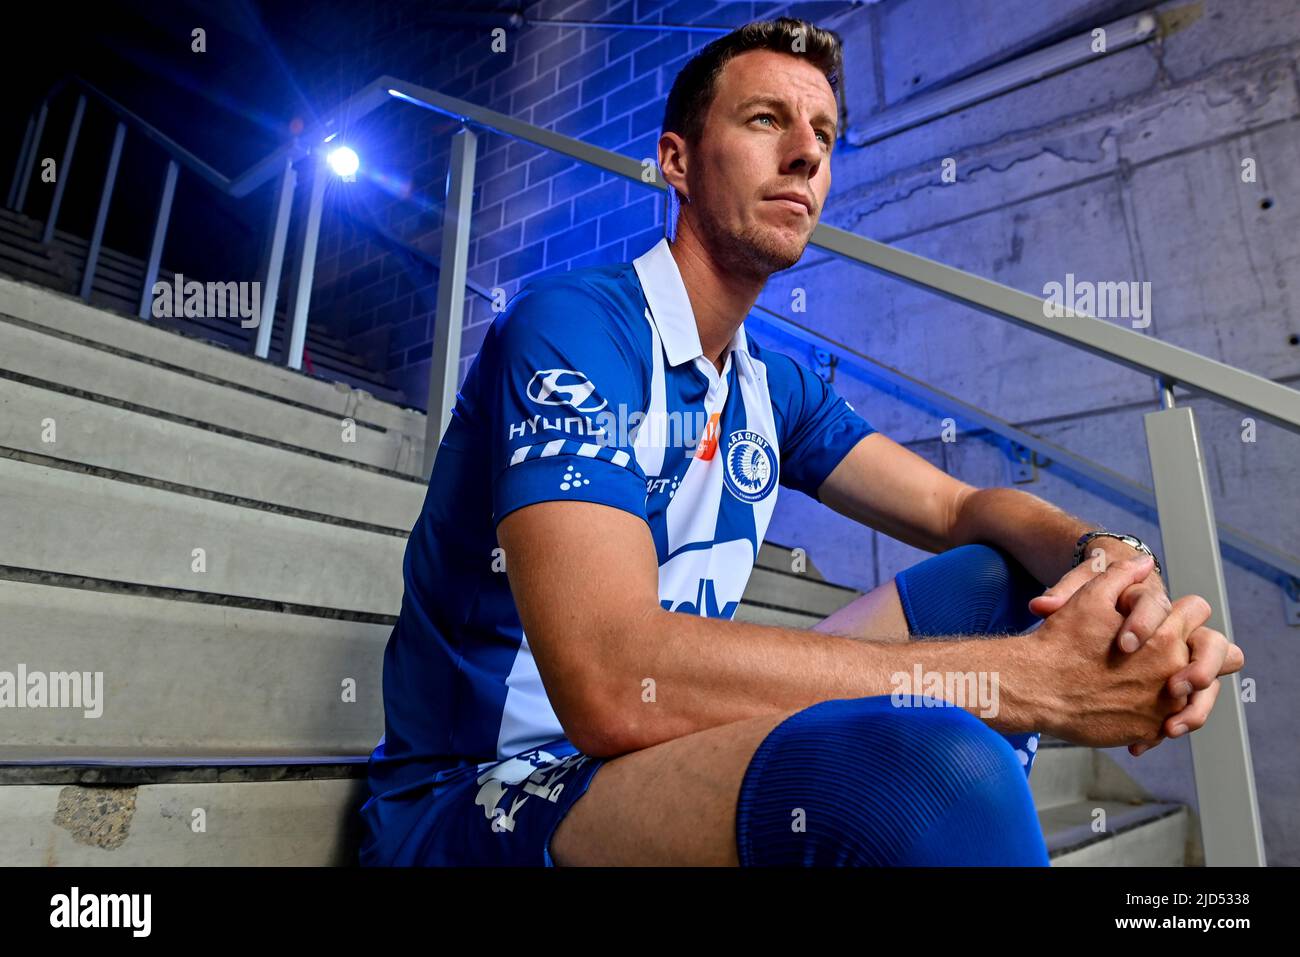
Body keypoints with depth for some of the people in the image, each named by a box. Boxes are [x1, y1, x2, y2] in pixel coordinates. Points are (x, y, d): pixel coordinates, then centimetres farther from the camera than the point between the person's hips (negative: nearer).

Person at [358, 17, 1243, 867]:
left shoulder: (774, 386, 7)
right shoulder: (568, 325, -18)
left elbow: (963, 510, 8)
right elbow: (610, 684, -31)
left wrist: (1108, 559, -16)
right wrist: (1037, 679, -29)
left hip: (667, 744, 7)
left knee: (995, 585, 2)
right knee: (933, 767, -35)